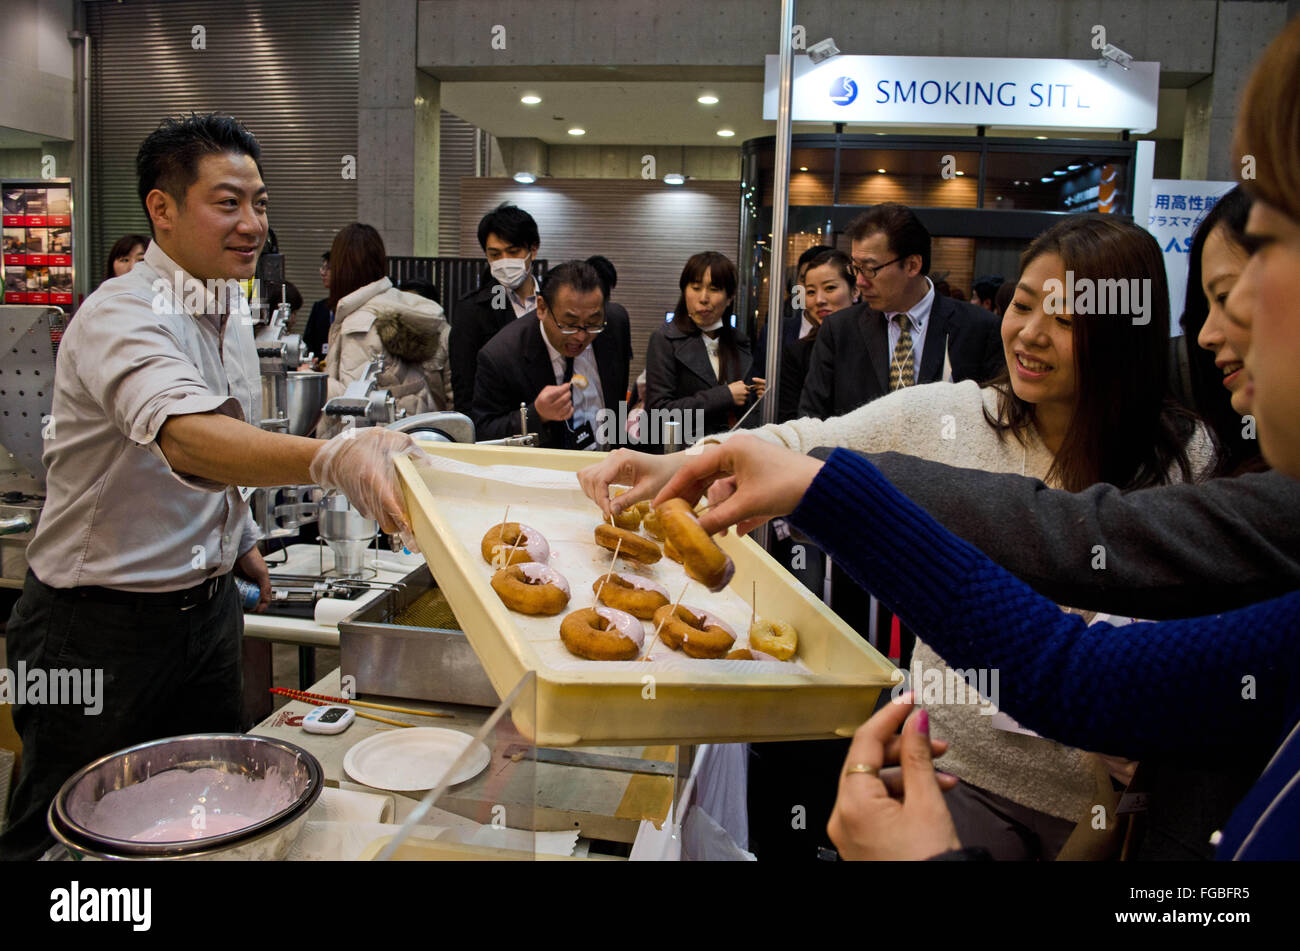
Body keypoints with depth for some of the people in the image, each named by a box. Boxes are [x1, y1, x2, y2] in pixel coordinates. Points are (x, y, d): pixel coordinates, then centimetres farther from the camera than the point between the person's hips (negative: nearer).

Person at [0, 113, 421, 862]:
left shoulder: (231, 312, 5)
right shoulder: (122, 316, -23)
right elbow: (186, 438, -44)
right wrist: (333, 458, -59)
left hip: (207, 605, 8)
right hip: (101, 623, -7)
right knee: (70, 834, 10)